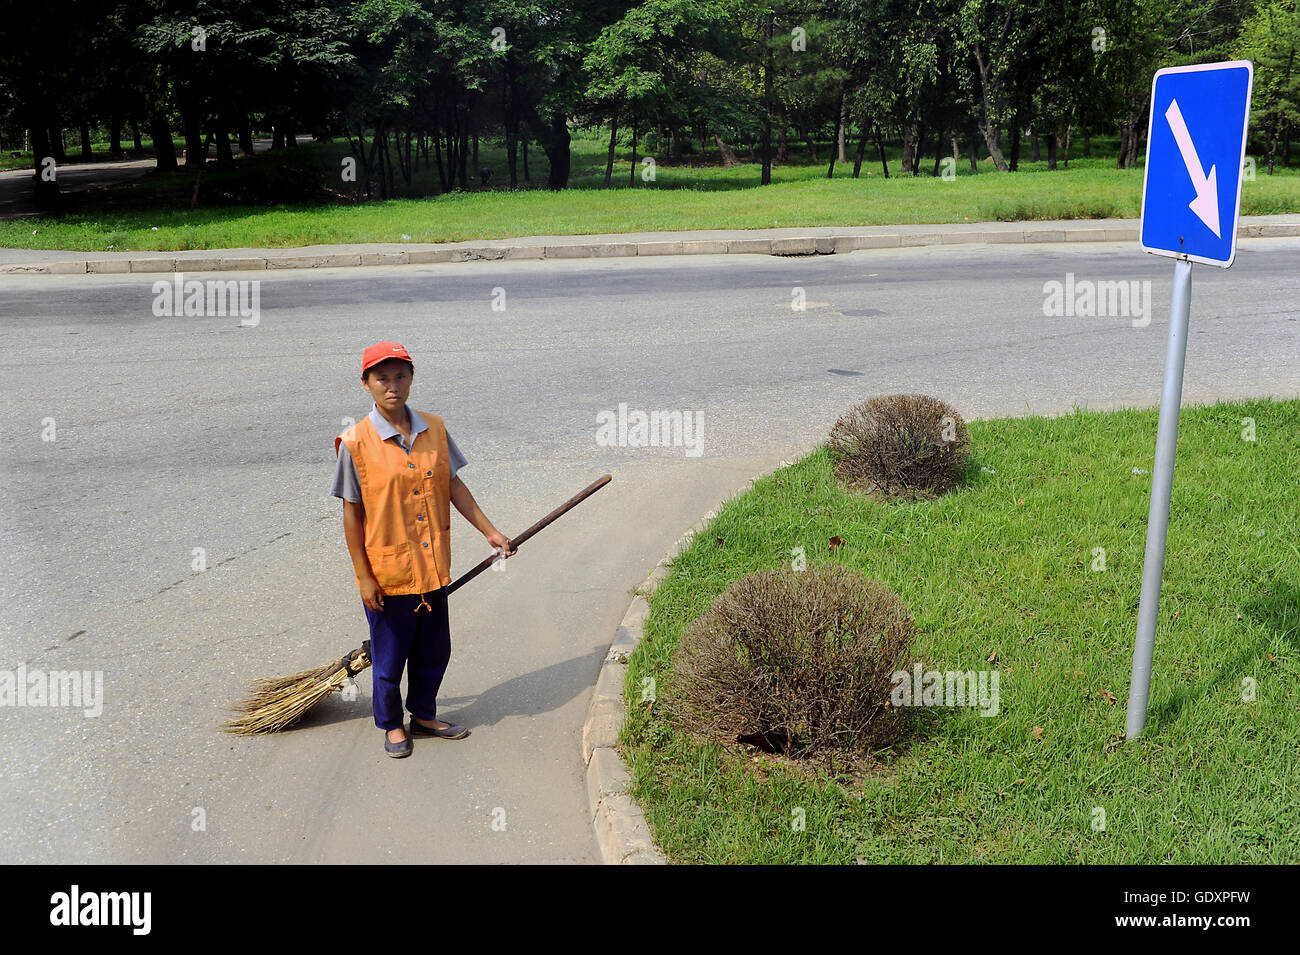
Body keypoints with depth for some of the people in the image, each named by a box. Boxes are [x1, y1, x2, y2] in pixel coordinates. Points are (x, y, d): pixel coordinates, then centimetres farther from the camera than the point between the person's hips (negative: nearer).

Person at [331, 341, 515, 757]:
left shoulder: (434, 430, 0)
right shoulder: (356, 442, -13)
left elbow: (453, 485, 8)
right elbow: (352, 513, -9)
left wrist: (490, 531, 7)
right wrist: (363, 577, -10)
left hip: (433, 567, 4)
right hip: (387, 572, -4)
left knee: (434, 650, 18)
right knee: (390, 656, 12)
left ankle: (424, 715, 40)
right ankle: (391, 724, 35)